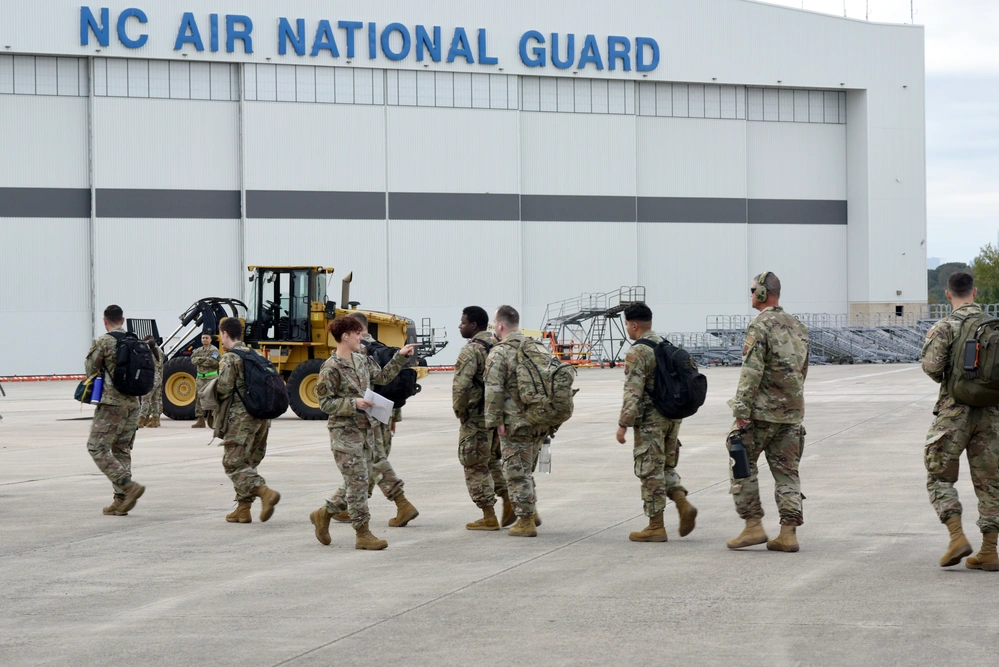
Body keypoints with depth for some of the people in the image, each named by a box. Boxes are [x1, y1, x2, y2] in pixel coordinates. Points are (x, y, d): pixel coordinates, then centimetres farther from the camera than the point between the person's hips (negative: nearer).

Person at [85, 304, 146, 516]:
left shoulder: (103, 342, -9)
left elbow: (90, 370, 0)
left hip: (112, 403, -7)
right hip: (133, 403, 7)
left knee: (97, 447, -1)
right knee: (121, 450, 13)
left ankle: (129, 486, -15)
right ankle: (121, 500, 11)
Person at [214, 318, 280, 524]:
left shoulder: (229, 358, -8)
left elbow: (224, 389, -15)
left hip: (241, 416, -8)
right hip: (262, 417, 8)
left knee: (233, 464, -5)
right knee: (248, 463, 15)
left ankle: (265, 492, -25)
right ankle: (243, 509, 15)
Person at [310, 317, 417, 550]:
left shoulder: (362, 360, 10)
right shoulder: (331, 368, -13)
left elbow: (383, 376, 22)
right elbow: (325, 403, -13)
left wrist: (401, 357, 15)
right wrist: (353, 403, -22)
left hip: (365, 429, 8)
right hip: (344, 432, -8)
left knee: (359, 481, 12)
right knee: (358, 481, -6)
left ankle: (324, 514, 28)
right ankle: (362, 534, 2)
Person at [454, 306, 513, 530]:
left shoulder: (472, 350, -16)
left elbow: (461, 386, -24)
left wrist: (460, 411, -10)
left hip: (477, 416, -8)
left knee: (476, 465, 1)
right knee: (493, 459, 24)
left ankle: (489, 517, 3)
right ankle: (509, 500, 13)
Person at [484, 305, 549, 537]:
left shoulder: (499, 353, -11)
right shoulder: (535, 347, 12)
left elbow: (494, 390, -17)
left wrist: (496, 420, -14)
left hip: (516, 424, -7)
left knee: (517, 472, 1)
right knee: (527, 469, 21)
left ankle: (526, 522, 3)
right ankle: (531, 512, 26)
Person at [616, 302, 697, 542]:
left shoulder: (638, 352, -14)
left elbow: (633, 392, -20)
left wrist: (623, 424, -16)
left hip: (650, 419, -8)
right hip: (673, 416, 8)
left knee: (651, 471, -1)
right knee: (666, 468, 18)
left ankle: (655, 527, 2)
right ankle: (684, 504, -2)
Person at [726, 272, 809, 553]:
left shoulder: (760, 326, -12)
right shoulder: (798, 327, 12)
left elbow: (752, 372, -18)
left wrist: (741, 410, -17)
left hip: (761, 411, -7)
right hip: (791, 413, 7)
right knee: (787, 471, 7)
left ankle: (753, 526, 2)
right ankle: (788, 533, 2)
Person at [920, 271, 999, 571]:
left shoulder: (944, 327, -7)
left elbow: (931, 366, -17)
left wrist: (943, 379, 4)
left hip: (955, 411, -4)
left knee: (940, 477, 7)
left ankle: (958, 537, -9)